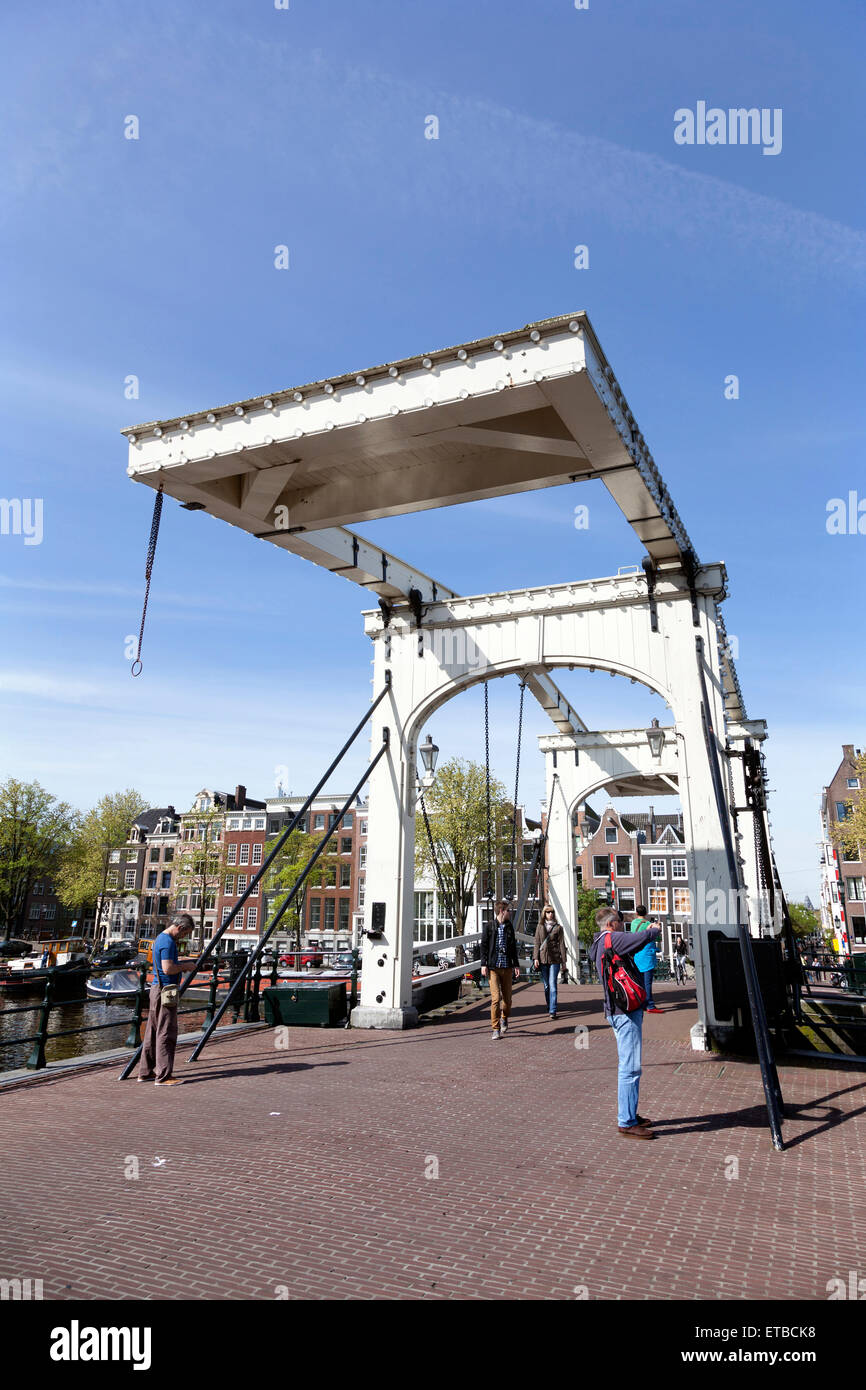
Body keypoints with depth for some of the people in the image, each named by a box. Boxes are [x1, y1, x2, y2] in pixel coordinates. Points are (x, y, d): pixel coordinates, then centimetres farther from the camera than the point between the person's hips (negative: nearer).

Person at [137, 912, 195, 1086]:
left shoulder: (160, 938, 15)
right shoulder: (168, 942, -17)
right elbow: (168, 969, -23)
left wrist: (181, 964, 16)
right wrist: (185, 966, -9)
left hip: (157, 989, 10)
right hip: (165, 991, -10)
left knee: (153, 1032, 14)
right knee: (166, 1034, -6)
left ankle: (146, 1072, 20)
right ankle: (163, 1076, -4)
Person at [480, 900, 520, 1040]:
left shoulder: (509, 927, 11)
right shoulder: (488, 926, -1)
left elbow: (513, 947, 16)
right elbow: (484, 946, 0)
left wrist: (516, 965, 11)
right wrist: (483, 964, -6)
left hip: (507, 967, 4)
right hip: (493, 967, -4)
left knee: (507, 998, 8)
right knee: (496, 998, -10)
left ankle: (504, 1018, 37)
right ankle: (496, 1029, 0)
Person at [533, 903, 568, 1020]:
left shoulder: (558, 927, 3)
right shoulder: (540, 927, 8)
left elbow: (561, 944, 2)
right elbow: (537, 943, 7)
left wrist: (563, 961, 0)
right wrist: (536, 958, -2)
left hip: (555, 959, -2)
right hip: (543, 959, 2)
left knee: (552, 984, -10)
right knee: (546, 985, 8)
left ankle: (552, 1010, -10)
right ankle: (549, 1006, 24)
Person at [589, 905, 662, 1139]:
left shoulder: (599, 944, 17)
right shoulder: (611, 939, -15)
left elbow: (631, 943, 28)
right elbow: (645, 937, -20)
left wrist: (648, 931, 16)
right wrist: (655, 931, 1)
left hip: (618, 1010, 11)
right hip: (625, 1011, -11)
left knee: (628, 1066, 18)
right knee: (630, 1067, -6)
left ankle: (628, 1115, 28)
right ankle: (627, 1123, -1)